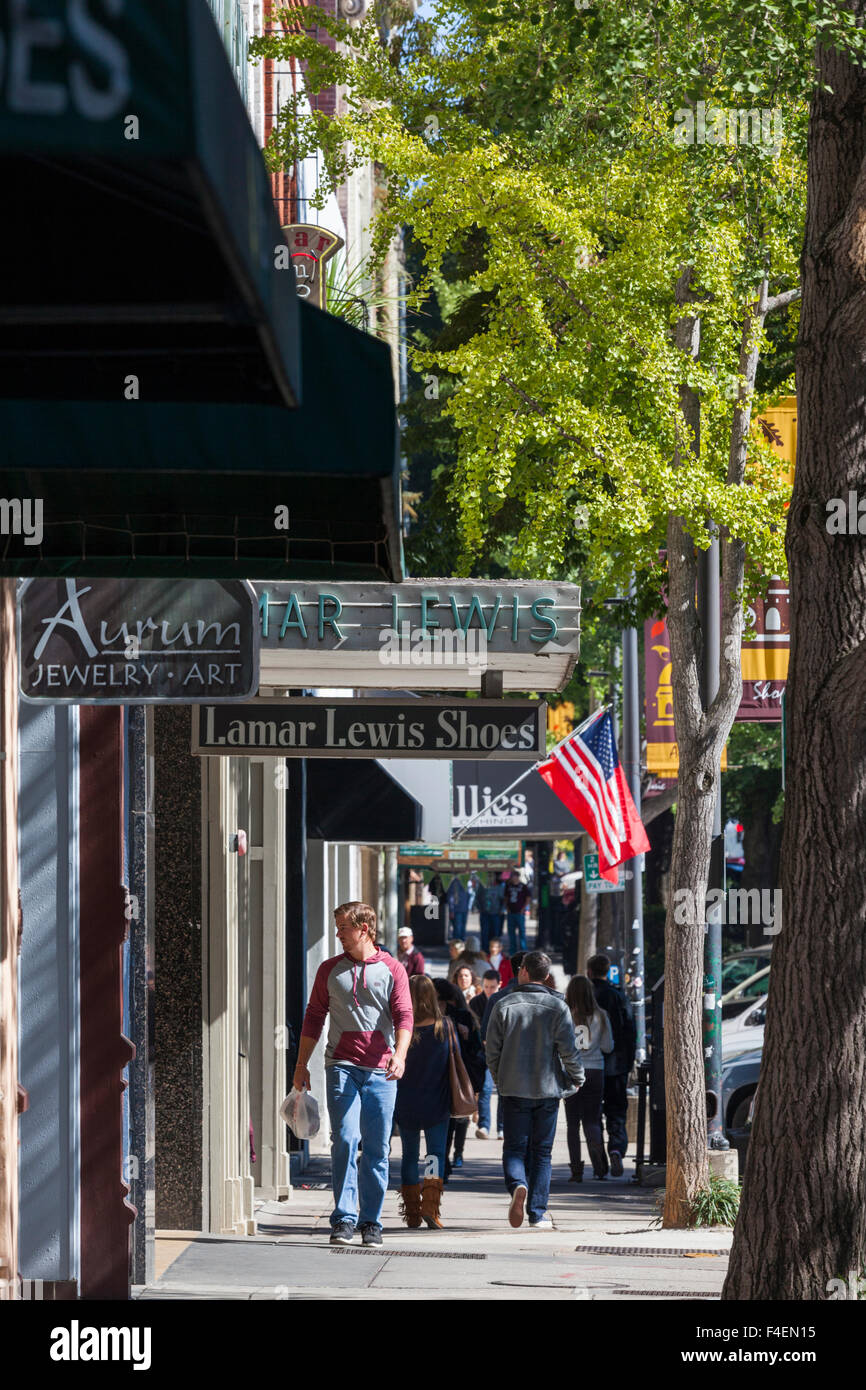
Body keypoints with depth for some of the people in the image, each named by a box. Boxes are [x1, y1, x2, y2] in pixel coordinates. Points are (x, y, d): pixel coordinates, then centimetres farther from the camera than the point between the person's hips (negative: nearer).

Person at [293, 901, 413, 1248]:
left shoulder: (392, 970, 7)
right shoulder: (330, 969, 12)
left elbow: (403, 1017, -1)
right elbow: (314, 1017, 15)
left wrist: (399, 1055, -19)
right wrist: (301, 1065, 12)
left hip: (380, 1071, 0)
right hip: (342, 1066, 0)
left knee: (377, 1149, 2)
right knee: (345, 1140, -13)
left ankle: (371, 1222, 9)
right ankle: (344, 1219, -12)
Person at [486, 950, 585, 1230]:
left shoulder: (503, 1006, -2)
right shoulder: (557, 1007, -4)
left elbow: (492, 1050, 0)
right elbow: (568, 1050, -6)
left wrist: (499, 1080, 16)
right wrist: (577, 1078, 12)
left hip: (513, 1089, 0)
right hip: (547, 1090, 0)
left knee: (514, 1147, 7)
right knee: (541, 1152, 8)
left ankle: (517, 1186, -24)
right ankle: (537, 1214, 5)